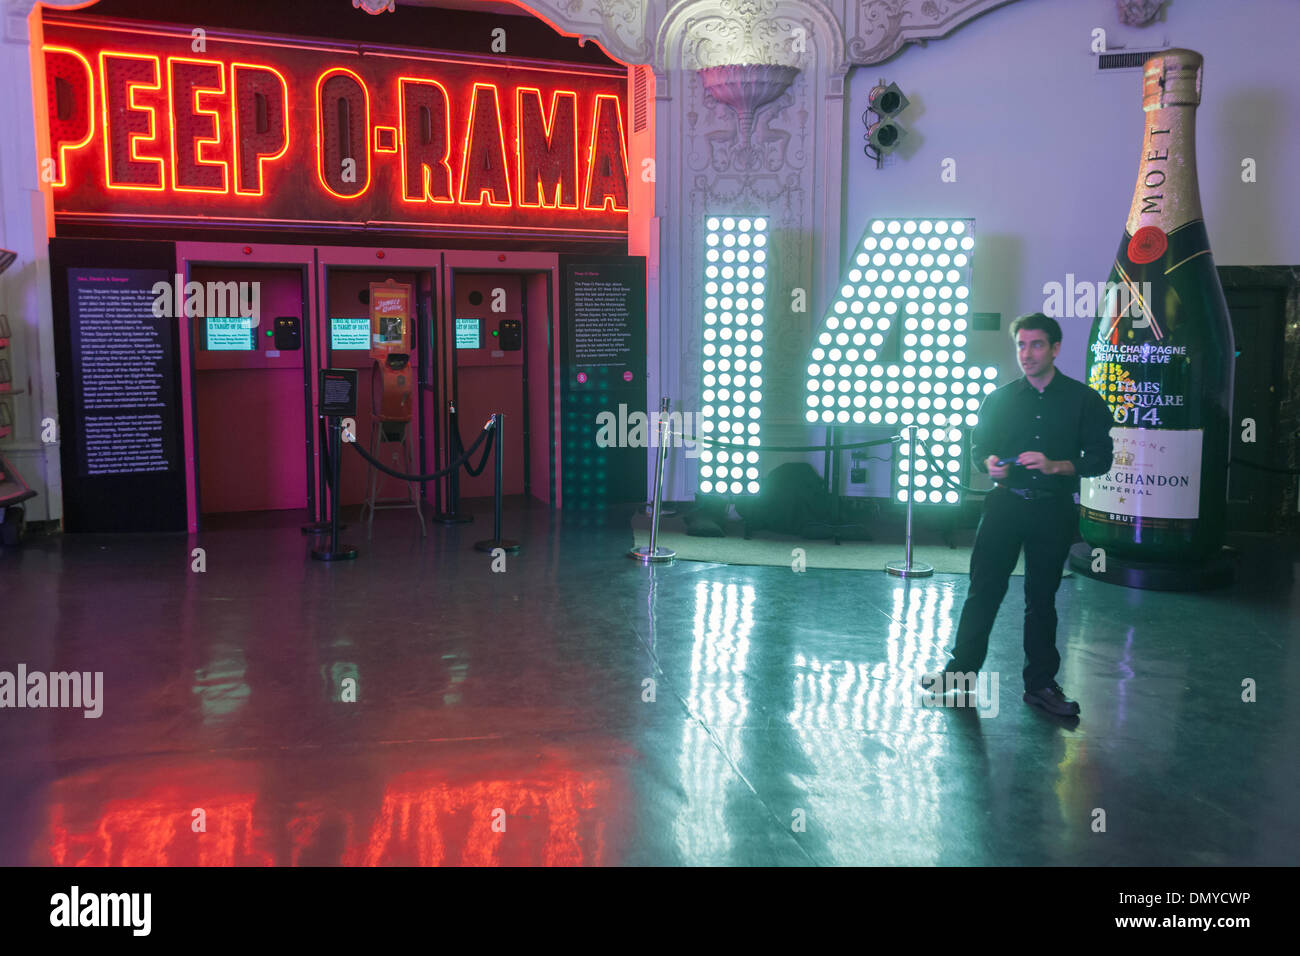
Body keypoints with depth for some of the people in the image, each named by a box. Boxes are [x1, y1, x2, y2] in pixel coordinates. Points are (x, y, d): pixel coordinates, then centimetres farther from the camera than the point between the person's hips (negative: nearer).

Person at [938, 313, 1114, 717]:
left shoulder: (1084, 400, 2)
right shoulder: (999, 398, 8)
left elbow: (1100, 457, -2)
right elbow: (979, 445, 13)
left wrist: (1055, 466, -18)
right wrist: (990, 463, -10)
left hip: (1054, 510, -1)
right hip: (1005, 503, 1)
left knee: (1042, 597, 9)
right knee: (983, 589, -1)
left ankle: (1040, 683, 19)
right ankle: (961, 669, 9)